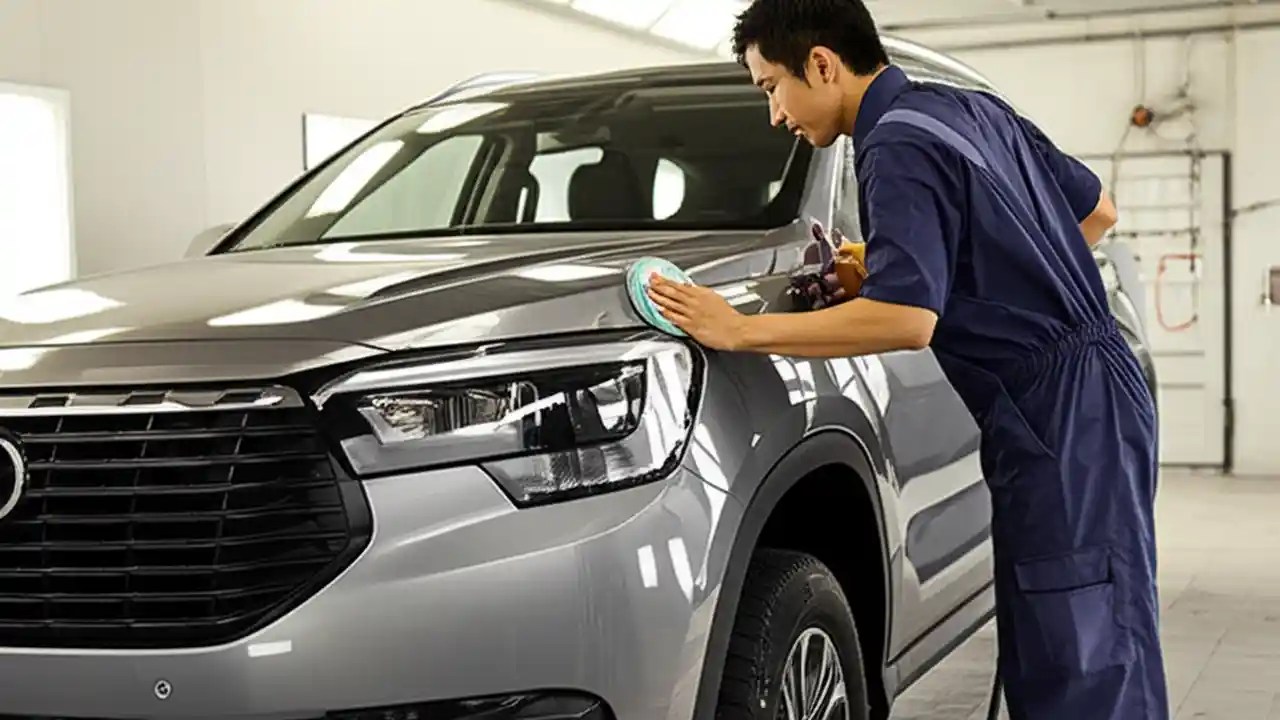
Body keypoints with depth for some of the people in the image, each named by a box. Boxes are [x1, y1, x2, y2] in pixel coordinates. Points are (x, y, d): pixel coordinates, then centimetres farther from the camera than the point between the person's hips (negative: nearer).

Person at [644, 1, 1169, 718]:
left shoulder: (899, 147, -14)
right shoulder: (977, 108, 15)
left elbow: (907, 321, -26)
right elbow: (1098, 209, 23)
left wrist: (738, 330, -20)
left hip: (1061, 420, -10)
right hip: (1093, 392, 10)